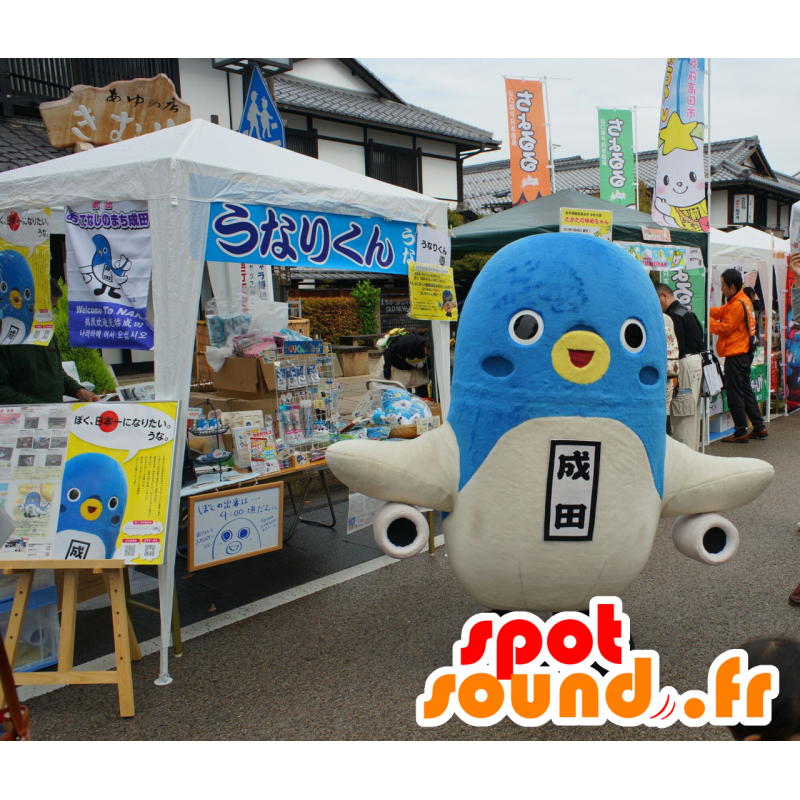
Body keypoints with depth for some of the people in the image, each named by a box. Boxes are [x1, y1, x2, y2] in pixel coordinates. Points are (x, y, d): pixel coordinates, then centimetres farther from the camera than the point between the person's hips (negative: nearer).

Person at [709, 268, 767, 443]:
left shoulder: (737, 304, -18)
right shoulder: (743, 300, 12)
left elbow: (724, 328, -16)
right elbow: (722, 311, 11)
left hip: (735, 355, -10)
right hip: (745, 353, 10)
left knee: (734, 394, -3)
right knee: (745, 390, 16)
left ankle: (741, 432, 2)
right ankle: (759, 428, 21)